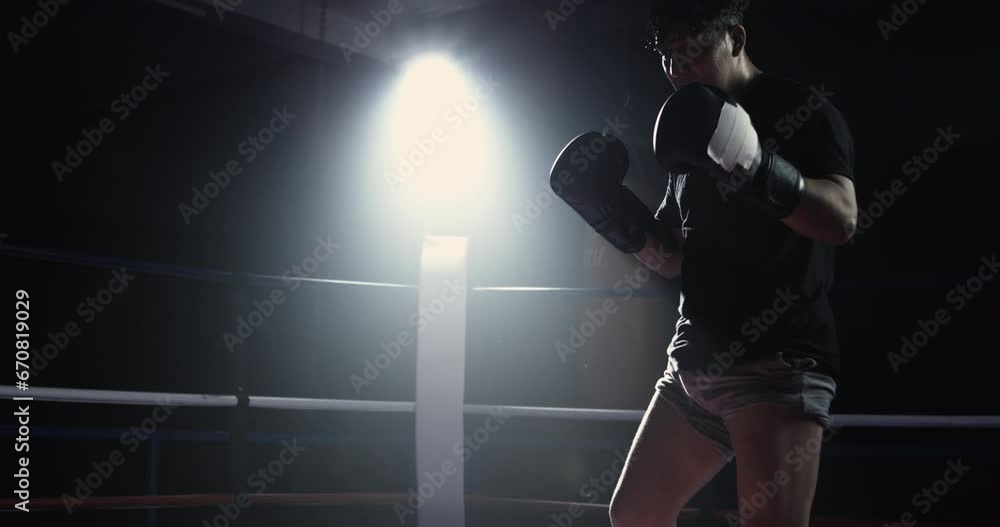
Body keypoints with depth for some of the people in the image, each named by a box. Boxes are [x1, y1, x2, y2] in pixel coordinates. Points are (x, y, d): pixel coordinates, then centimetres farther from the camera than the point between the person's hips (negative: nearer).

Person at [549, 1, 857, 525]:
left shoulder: (800, 108, -4)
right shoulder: (698, 131, 18)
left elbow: (841, 219, -19)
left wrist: (755, 165, -33)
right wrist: (610, 207, 7)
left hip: (778, 359, -8)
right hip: (695, 361, 8)